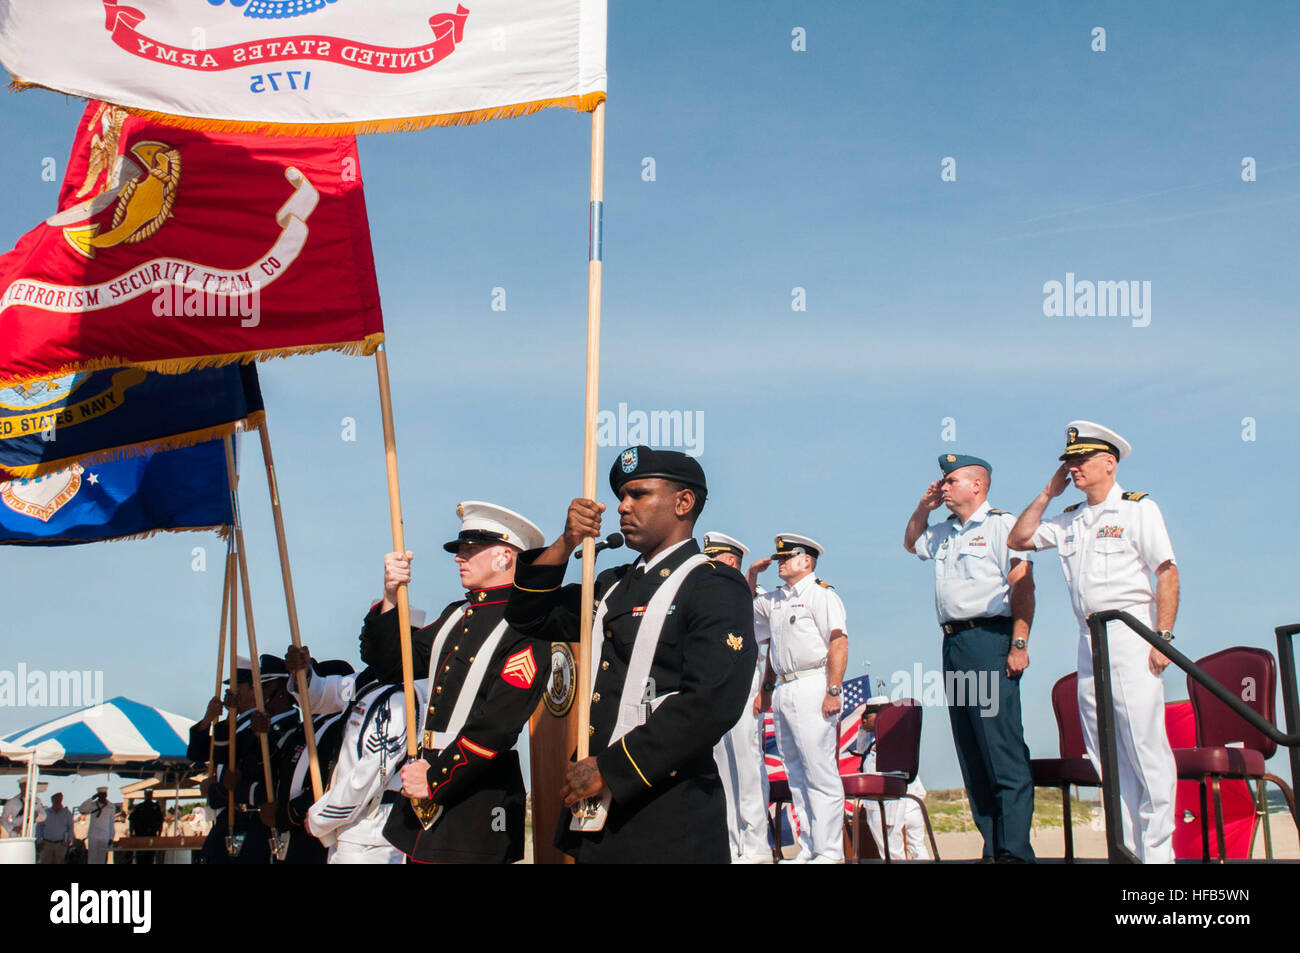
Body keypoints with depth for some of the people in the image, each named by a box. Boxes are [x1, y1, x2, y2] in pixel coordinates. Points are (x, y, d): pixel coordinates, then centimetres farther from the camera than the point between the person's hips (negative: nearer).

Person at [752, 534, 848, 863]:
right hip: (783, 690, 8)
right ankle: (808, 848, 13)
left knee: (820, 772, -10)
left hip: (811, 687, -8)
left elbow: (839, 642, -13)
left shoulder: (820, 594, -4)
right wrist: (751, 575, 22)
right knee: (796, 773, 8)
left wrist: (833, 691, -20)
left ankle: (829, 851, -8)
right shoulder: (775, 600, 19)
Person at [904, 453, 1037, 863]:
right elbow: (910, 544, 41)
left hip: (989, 638, -8)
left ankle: (1015, 851, -11)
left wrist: (1019, 644, -18)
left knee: (1003, 751, -11)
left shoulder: (1000, 524, -3)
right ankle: (992, 848, 9)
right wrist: (922, 509, 23)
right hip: (953, 643, 8)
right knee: (971, 756, 6)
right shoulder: (944, 532, 21)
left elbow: (1023, 586, -11)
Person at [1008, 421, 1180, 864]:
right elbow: (1019, 538, 18)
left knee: (1145, 746, -9)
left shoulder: (1138, 508, 0)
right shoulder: (1071, 519, 17)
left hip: (1130, 630, -6)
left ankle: (1157, 850, -5)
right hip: (1089, 639, 6)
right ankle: (1127, 848, 10)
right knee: (1106, 755, 5)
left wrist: (1163, 636, -14)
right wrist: (1047, 494, 12)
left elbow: (1168, 573, -6)